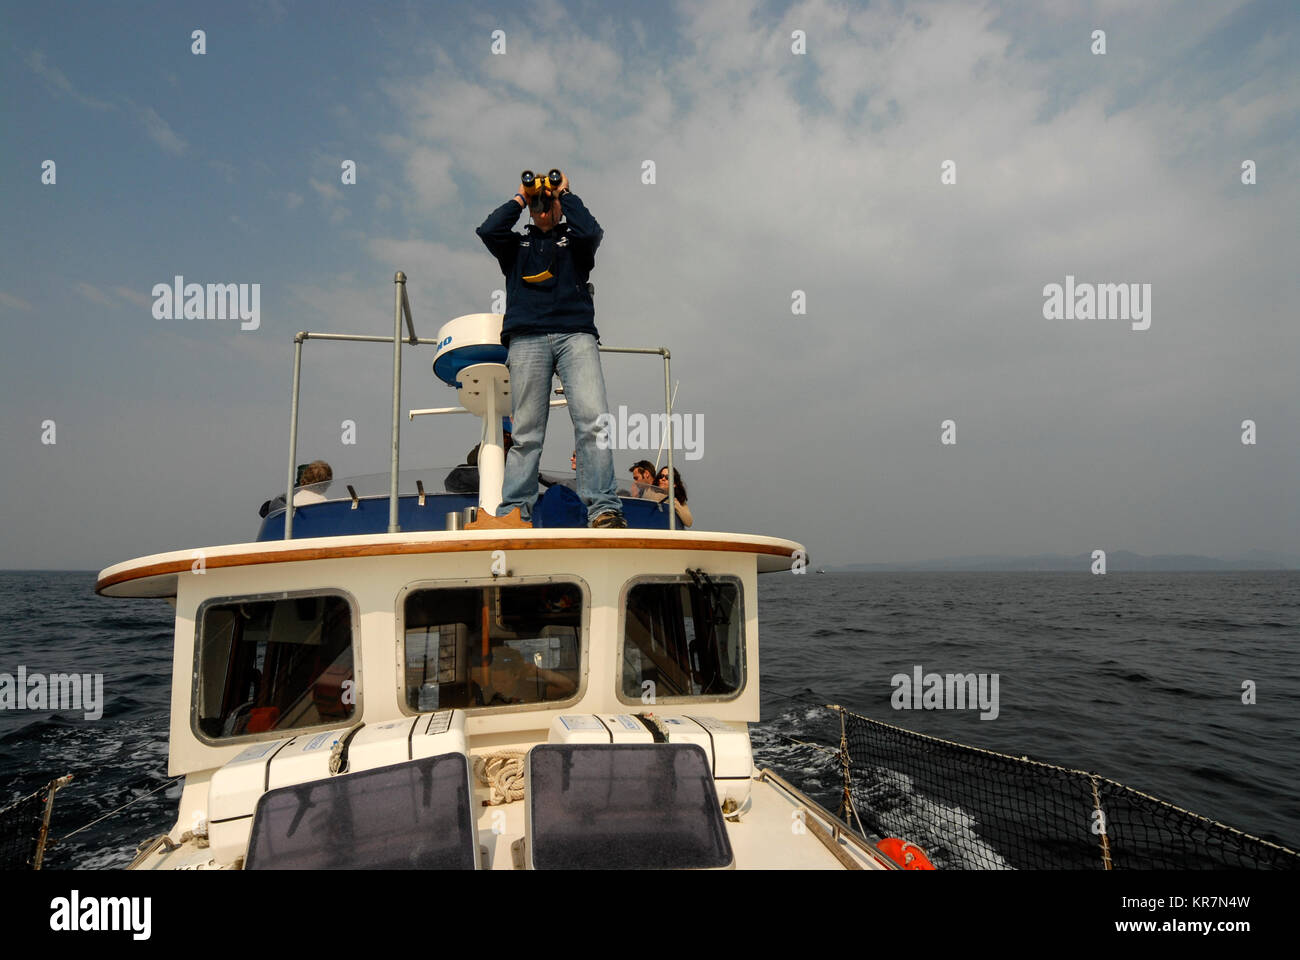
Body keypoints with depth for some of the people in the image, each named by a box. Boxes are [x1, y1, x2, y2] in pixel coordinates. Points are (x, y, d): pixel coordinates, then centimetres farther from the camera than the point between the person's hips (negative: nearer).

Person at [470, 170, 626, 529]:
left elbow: (592, 232, 2)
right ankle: (514, 512, -8)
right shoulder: (517, 245, 28)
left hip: (576, 335, -1)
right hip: (527, 339, 1)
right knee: (527, 432, -7)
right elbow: (488, 230, 9)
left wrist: (565, 194, 16)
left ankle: (603, 509, -23)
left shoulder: (574, 240, 25)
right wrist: (519, 198, 20)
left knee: (593, 420, -19)